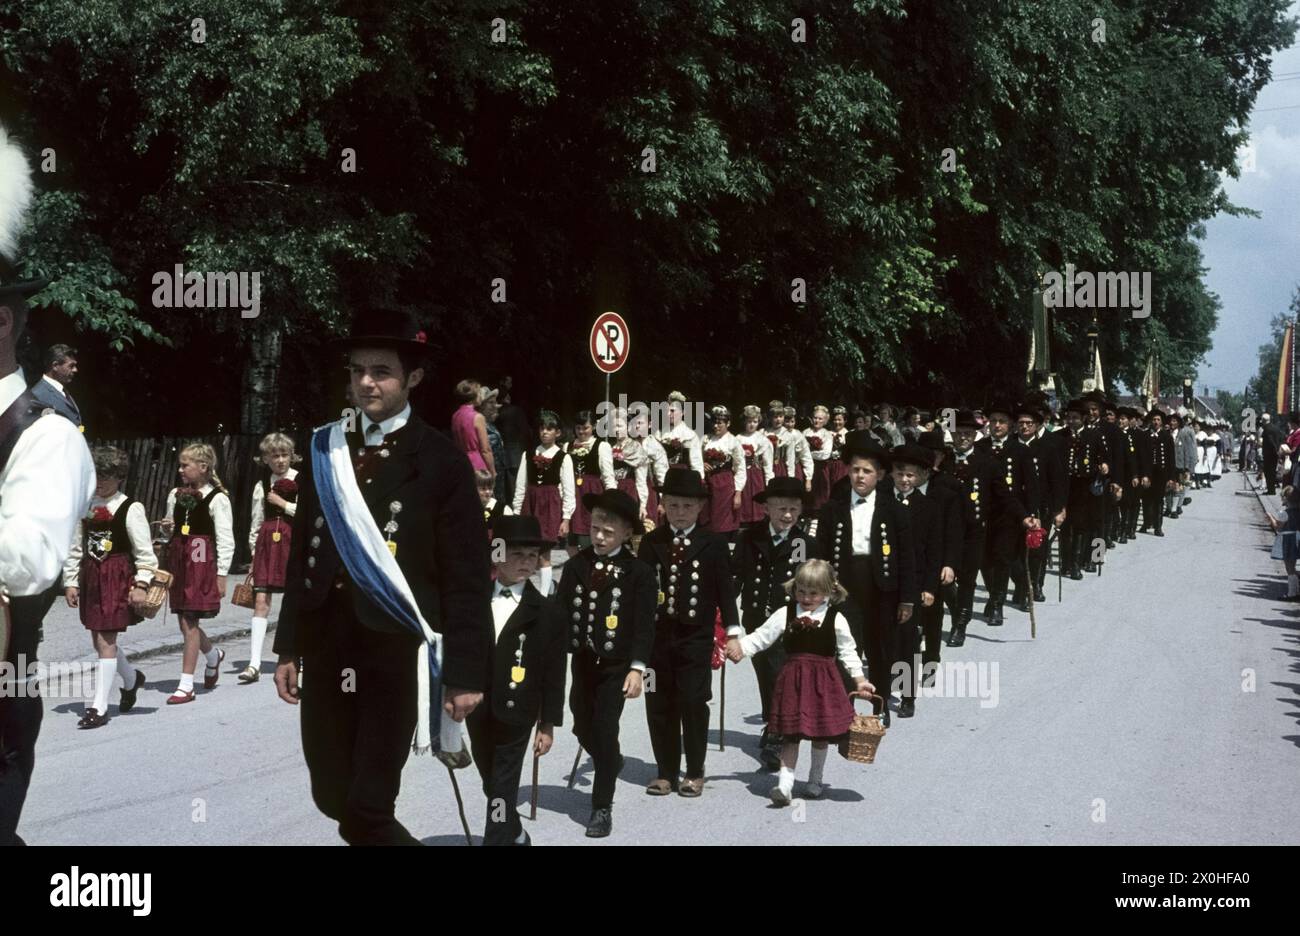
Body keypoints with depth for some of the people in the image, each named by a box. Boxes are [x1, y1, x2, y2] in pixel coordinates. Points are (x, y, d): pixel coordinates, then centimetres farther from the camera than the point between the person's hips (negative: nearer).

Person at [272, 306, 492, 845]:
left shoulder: (441, 461, -4)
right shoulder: (324, 451, 9)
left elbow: (467, 576, -6)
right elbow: (302, 555, 13)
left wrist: (466, 672, -9)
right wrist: (289, 648, 11)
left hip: (399, 651, -5)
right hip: (326, 648, 5)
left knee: (366, 808, -8)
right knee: (333, 796, 12)